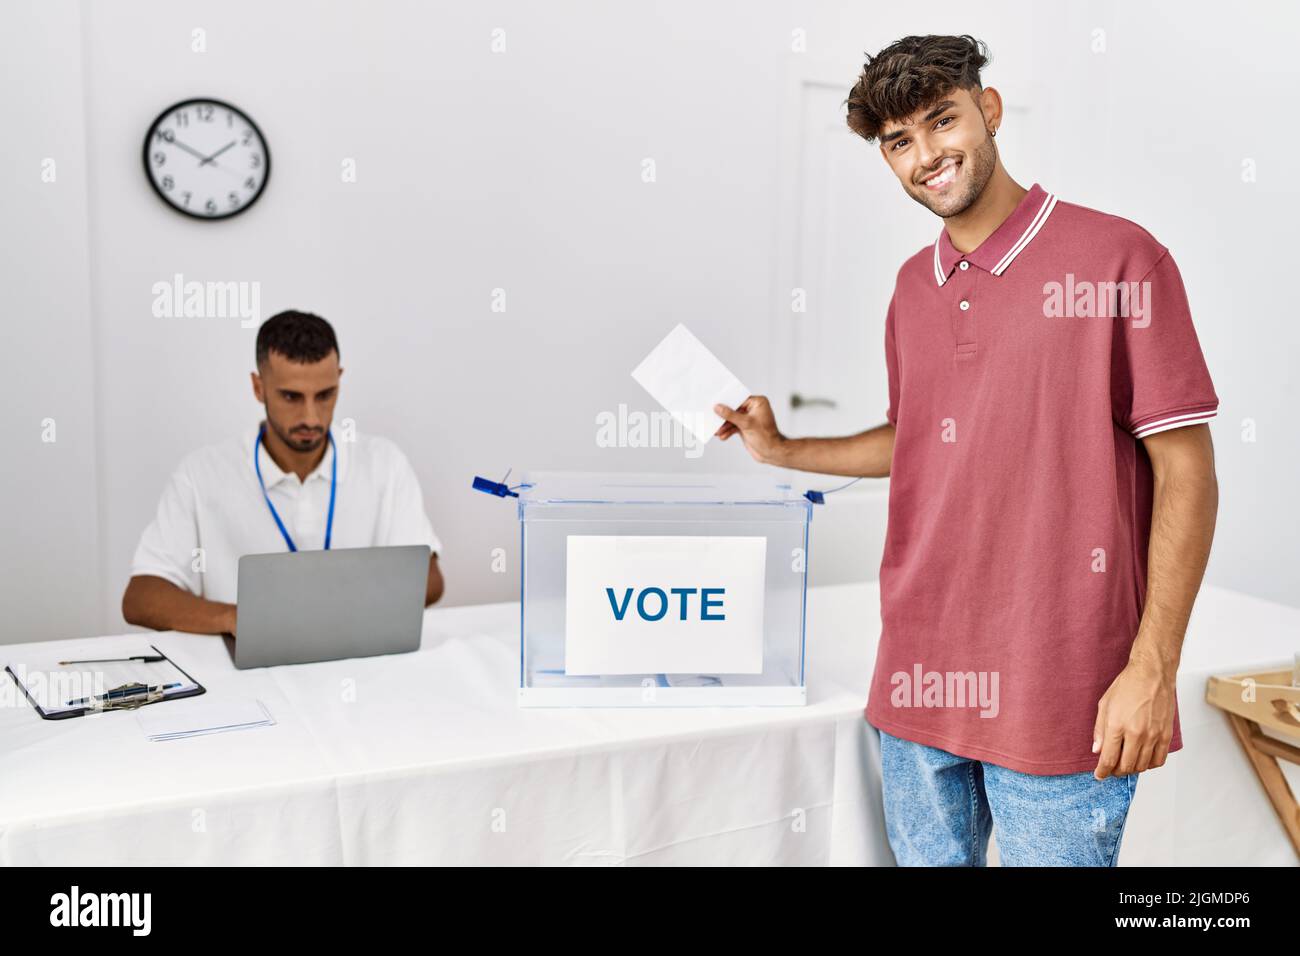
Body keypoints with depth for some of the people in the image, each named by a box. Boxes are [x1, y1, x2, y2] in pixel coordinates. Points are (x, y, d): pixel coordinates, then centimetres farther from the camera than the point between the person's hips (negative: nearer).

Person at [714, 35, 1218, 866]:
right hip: (921, 674, 6)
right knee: (927, 855, 19)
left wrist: (1152, 669, -15)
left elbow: (1186, 470, -11)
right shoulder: (913, 287, 10)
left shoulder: (1117, 258, -10)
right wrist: (783, 450, 13)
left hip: (1060, 694, -6)